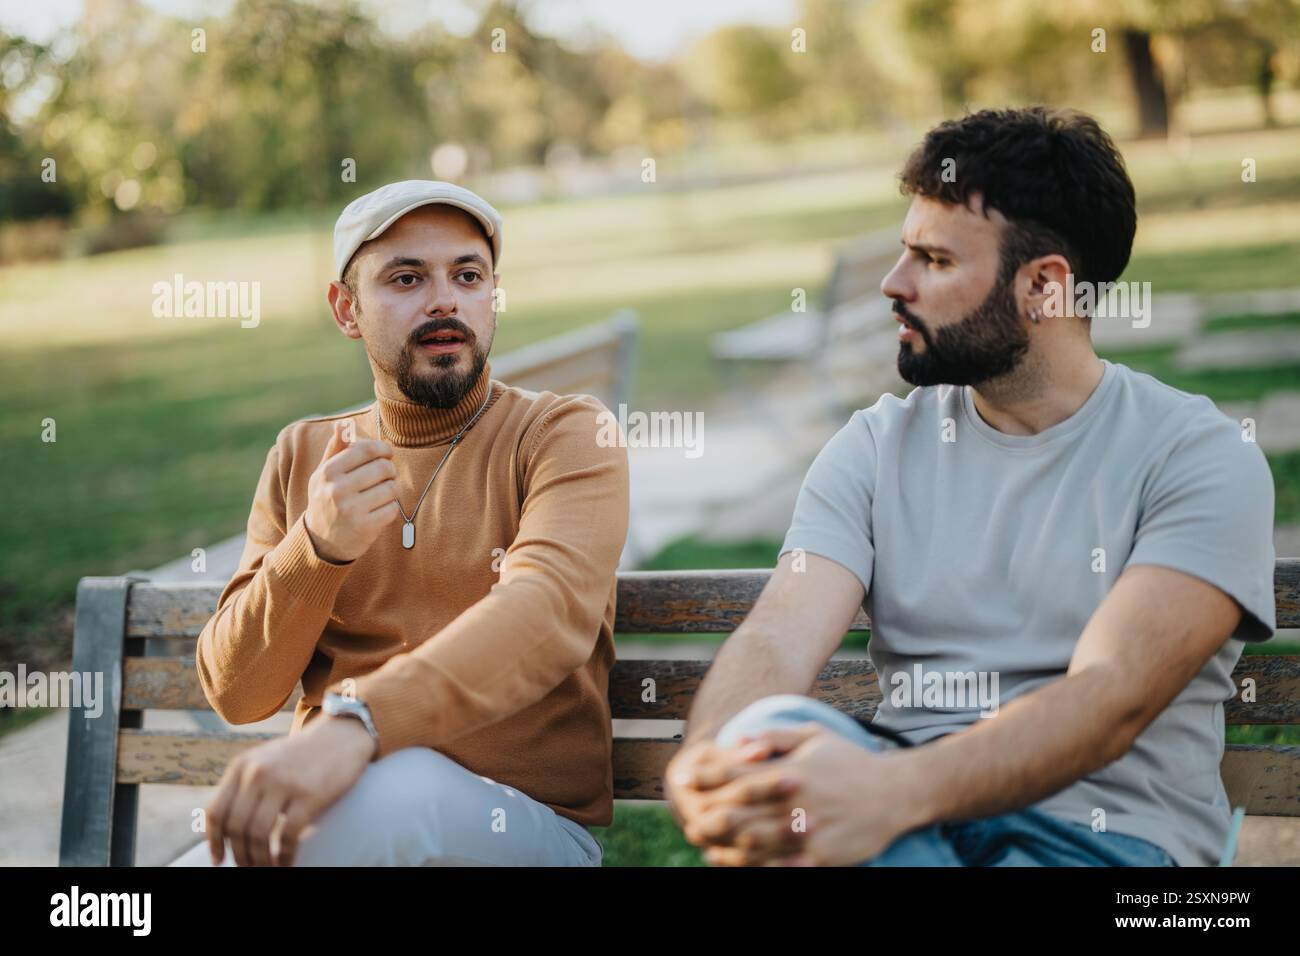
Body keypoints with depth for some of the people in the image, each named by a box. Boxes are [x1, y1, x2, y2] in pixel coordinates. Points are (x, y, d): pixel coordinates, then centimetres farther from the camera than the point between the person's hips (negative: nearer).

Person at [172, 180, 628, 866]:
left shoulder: (566, 432, 2)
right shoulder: (301, 455, 14)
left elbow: (552, 610, -21)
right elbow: (234, 694, 7)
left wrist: (354, 722, -38)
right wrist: (318, 547, -13)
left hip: (527, 824, -1)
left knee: (404, 788, -37)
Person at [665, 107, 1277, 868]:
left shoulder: (1199, 455, -2)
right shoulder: (879, 445, 10)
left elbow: (1112, 699, -18)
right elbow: (779, 636, -6)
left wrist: (893, 794, -36)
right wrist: (709, 762, -31)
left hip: (1102, 828, -4)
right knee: (772, 728, -30)